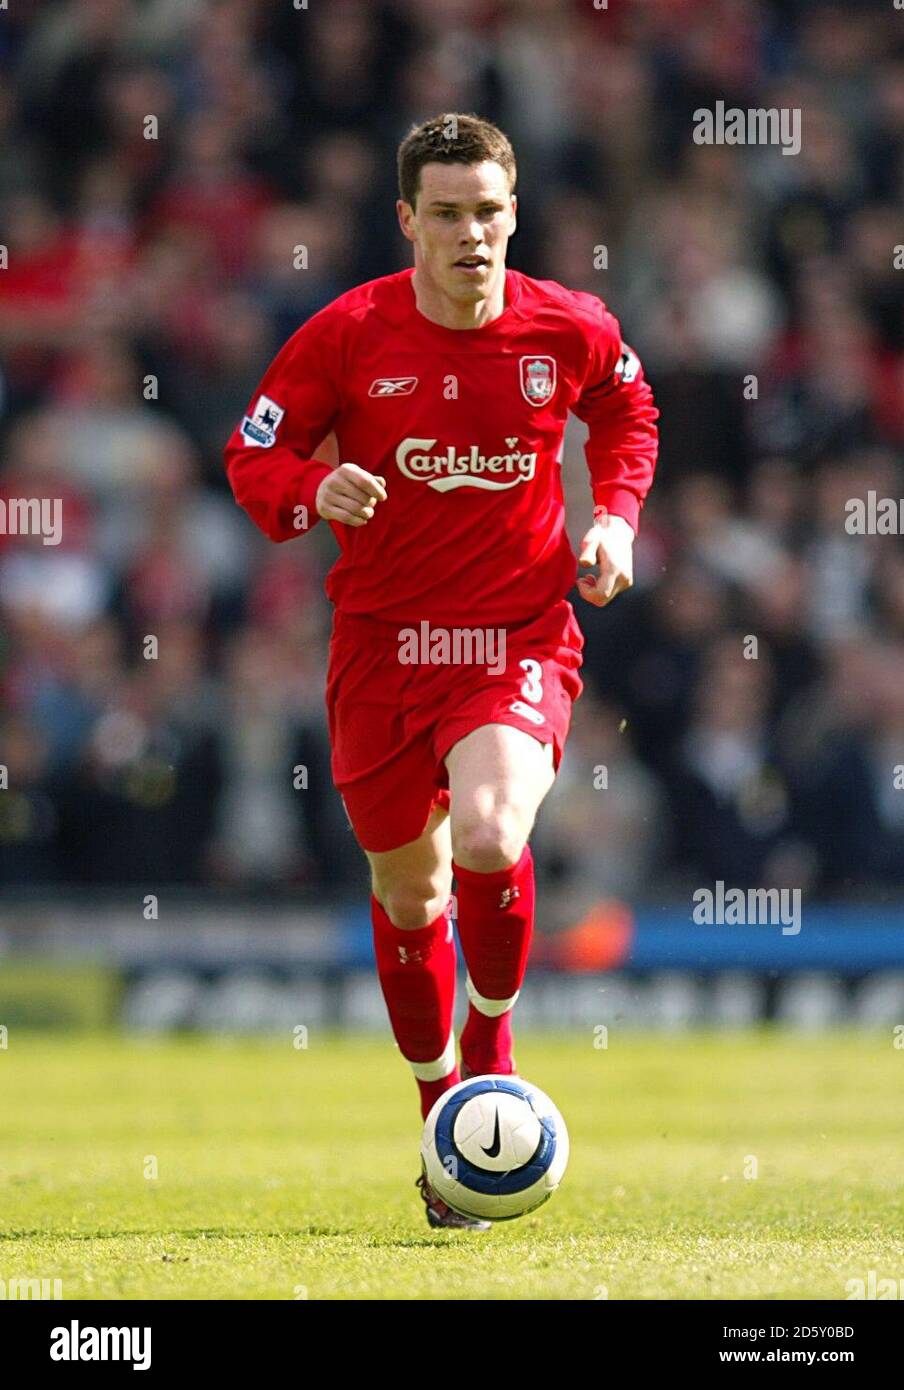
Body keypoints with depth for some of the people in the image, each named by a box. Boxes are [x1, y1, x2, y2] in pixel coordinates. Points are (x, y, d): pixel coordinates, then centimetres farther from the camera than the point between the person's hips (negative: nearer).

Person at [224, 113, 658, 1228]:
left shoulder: (572, 330, -5)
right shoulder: (346, 335, -9)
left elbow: (627, 415, 17)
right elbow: (253, 450, 1)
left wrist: (616, 518, 1)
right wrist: (312, 491, -20)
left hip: (521, 638, -1)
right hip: (382, 636, 1)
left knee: (488, 838, -28)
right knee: (406, 892, 12)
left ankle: (492, 1039, 2)